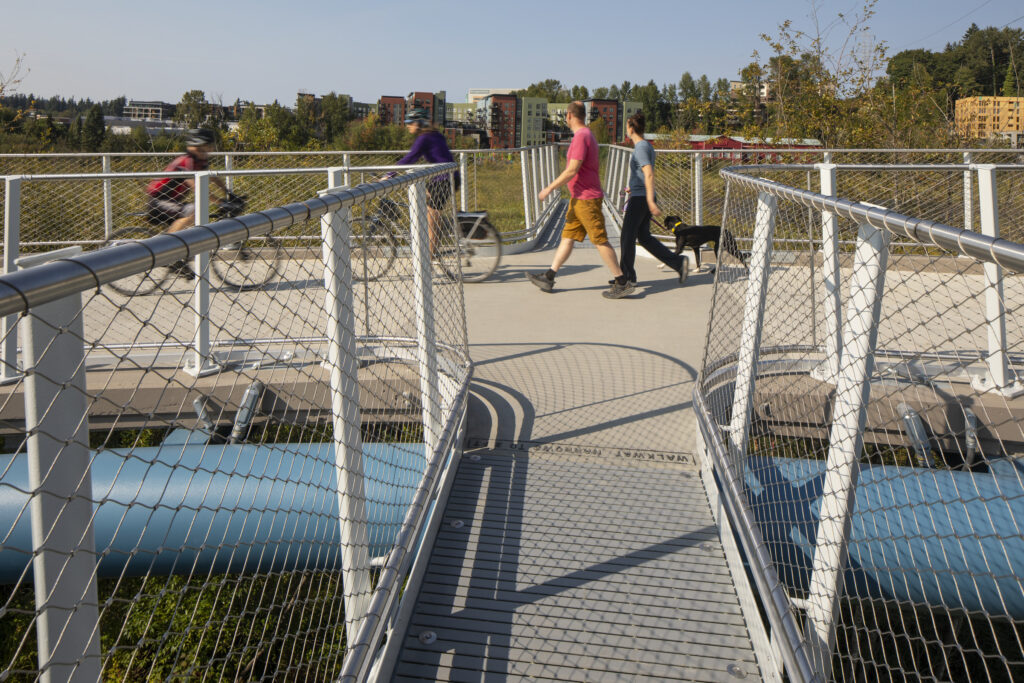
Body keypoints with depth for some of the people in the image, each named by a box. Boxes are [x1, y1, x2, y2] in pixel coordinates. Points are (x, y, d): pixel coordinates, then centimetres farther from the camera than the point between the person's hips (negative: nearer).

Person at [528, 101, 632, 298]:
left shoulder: (581, 136, -16)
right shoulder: (587, 135, 16)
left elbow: (572, 170, -22)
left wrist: (549, 189, -16)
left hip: (587, 199, -10)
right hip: (579, 198, 10)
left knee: (600, 241, -7)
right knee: (568, 237, 10)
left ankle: (622, 283, -2)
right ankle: (548, 278, 14)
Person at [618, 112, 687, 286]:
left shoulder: (641, 148, -15)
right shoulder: (646, 146, 14)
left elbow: (649, 174, -25)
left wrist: (651, 201, -30)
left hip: (639, 199, -9)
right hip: (644, 198, 9)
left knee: (627, 237, 1)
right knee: (644, 237, 12)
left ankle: (627, 275, 11)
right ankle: (678, 262, 7)